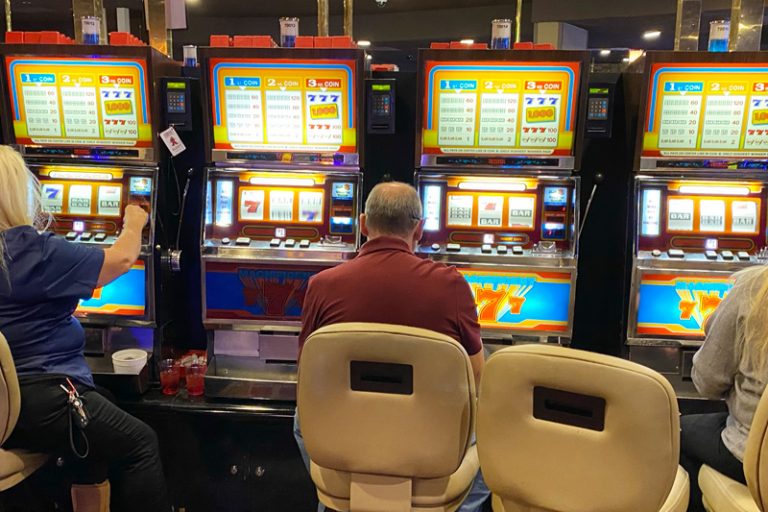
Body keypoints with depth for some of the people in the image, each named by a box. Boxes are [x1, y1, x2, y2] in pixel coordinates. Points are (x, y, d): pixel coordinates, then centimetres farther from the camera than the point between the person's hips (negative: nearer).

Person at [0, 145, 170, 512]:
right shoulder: (29, 249, -20)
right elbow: (122, 259, -10)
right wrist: (134, 225, 8)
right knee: (139, 443, 6)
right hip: (35, 400, -9)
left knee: (97, 428, 30)